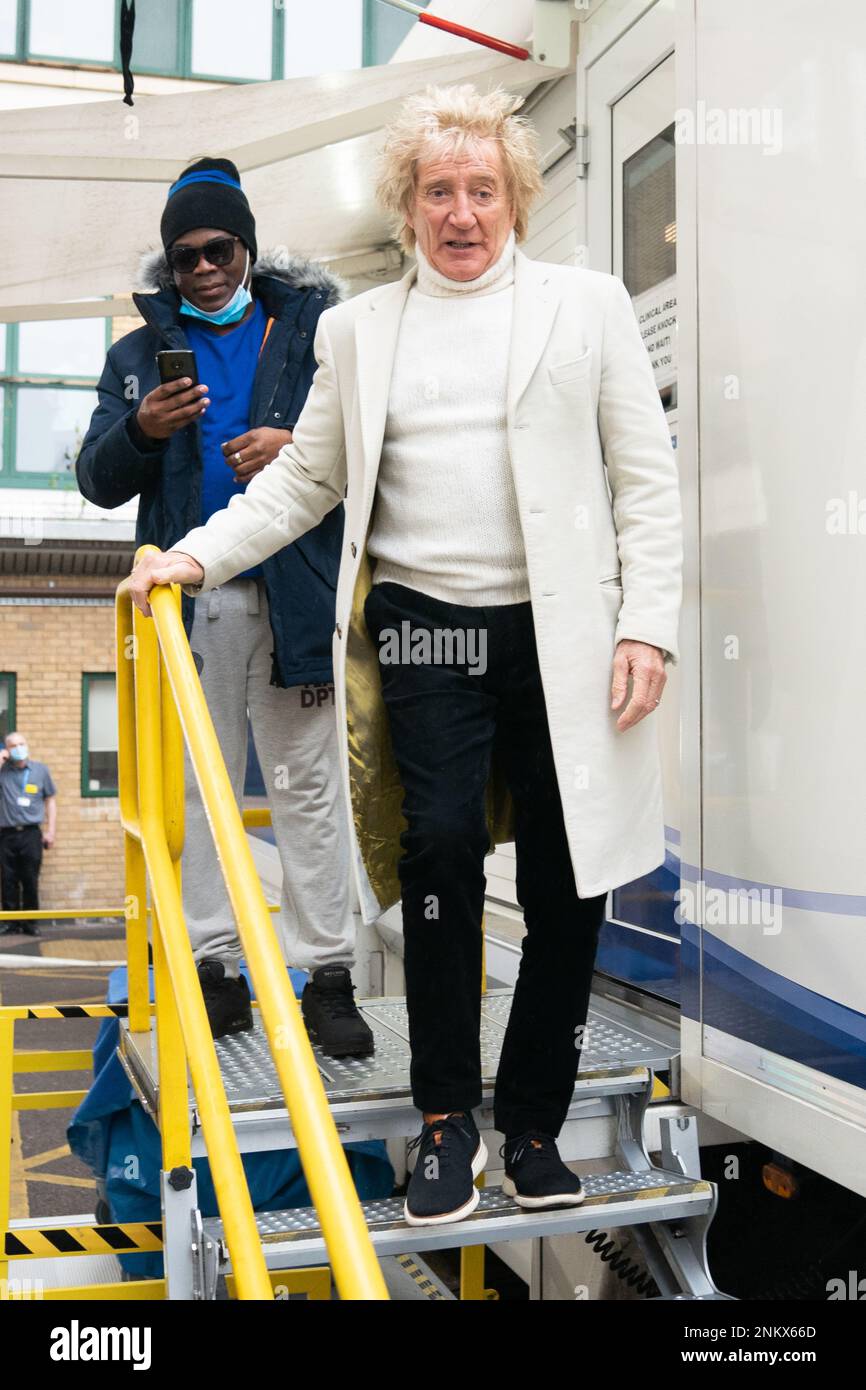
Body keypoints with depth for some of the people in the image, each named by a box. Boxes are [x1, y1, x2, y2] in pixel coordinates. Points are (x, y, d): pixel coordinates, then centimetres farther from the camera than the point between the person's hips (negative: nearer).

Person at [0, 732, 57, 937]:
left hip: (31, 833, 0)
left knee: (30, 881, 1)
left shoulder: (40, 770, 7)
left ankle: (29, 922, 11)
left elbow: (50, 800, 11)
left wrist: (51, 830, 5)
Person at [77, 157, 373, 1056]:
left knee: (308, 786, 0)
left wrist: (299, 446, -14)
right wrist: (140, 429, -10)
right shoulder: (138, 353, 15)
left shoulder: (314, 329, 9)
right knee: (197, 786, 6)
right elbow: (98, 482, 10)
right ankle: (214, 969, 15)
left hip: (292, 596, -2)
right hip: (187, 596, 3)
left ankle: (327, 973, 5)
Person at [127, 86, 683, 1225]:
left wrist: (648, 624, -5)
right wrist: (199, 553, 2)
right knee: (442, 847, -10)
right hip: (425, 626, 1)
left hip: (564, 630, 0)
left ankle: (534, 1121, 20)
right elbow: (306, 477, 16)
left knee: (567, 879, 2)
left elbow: (646, 480, 5)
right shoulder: (358, 328, 14)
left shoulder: (587, 304, 9)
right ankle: (447, 1121, 9)